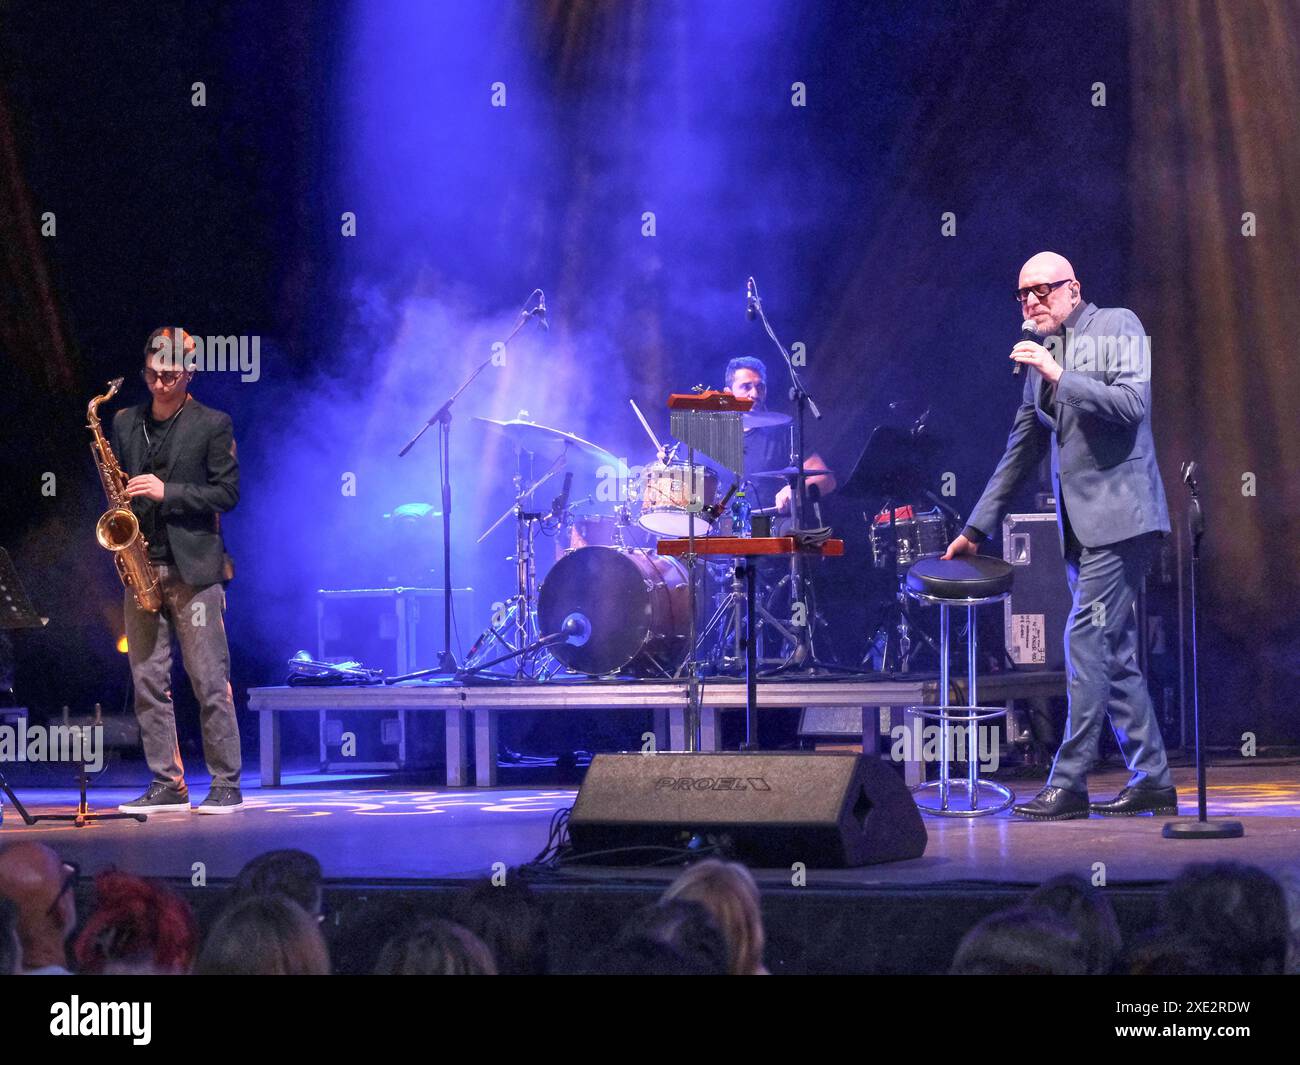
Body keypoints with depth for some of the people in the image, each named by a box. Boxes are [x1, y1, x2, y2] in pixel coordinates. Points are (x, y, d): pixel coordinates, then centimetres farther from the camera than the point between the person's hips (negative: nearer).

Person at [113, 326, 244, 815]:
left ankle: (226, 785, -1)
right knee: (148, 682, 4)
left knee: (209, 681, -5)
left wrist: (167, 492, -15)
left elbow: (227, 492, -5)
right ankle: (167, 785, 9)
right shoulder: (125, 422, 13)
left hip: (193, 568, -5)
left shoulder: (212, 425, 0)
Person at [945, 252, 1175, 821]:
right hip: (1080, 523, 8)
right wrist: (976, 528, 22)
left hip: (1117, 513, -8)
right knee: (1114, 652, 7)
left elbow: (1133, 404, -15)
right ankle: (1152, 779, 11)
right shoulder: (1041, 355, 18)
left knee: (1088, 640, -13)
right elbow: (1021, 450, 23)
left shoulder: (1117, 327, -2)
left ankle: (1068, 783, -14)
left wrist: (1059, 376, -19)